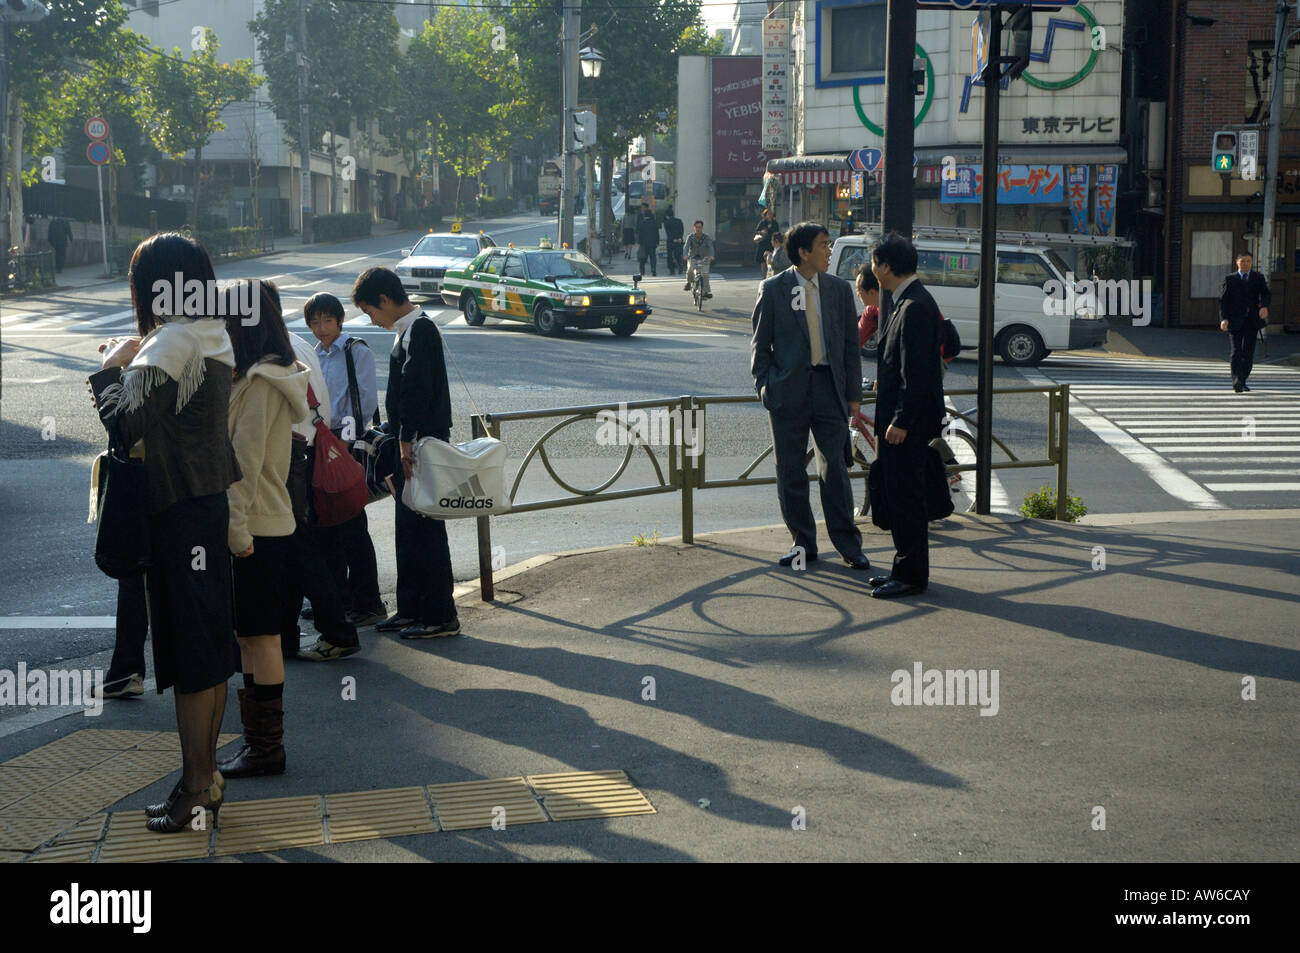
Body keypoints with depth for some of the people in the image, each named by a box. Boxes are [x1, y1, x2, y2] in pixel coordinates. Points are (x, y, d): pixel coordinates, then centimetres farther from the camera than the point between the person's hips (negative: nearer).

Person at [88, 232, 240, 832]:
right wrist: (134, 368, 10)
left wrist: (111, 371, -6)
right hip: (210, 504, 9)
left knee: (190, 654, -2)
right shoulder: (213, 341, 10)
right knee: (208, 651, 14)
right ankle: (205, 777, 24)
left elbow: (125, 426, -21)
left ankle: (195, 789, 6)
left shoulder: (169, 344, -17)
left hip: (179, 516, -9)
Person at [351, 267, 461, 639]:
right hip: (411, 449, 10)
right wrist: (396, 439, 20)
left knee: (425, 531, -6)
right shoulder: (410, 330, 17)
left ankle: (440, 617, 0)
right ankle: (411, 609, 22)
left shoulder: (418, 331, -14)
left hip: (419, 447, -10)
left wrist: (406, 441, -20)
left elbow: (417, 393, -21)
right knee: (407, 530, 14)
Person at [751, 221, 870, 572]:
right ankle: (803, 543, 17)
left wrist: (853, 393, 5)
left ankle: (848, 544, 9)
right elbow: (760, 345, 5)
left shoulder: (839, 289, 7)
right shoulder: (773, 289, 1)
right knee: (790, 472, 5)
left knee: (835, 469, 0)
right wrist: (765, 386, -5)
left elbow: (851, 344, 10)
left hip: (828, 387, 1)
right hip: (789, 390, -1)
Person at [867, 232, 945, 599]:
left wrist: (901, 421, -21)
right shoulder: (906, 301, 13)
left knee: (905, 497, -4)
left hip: (909, 421, -10)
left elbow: (916, 372, -21)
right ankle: (906, 569, 22)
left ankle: (911, 575, 3)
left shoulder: (915, 307, -18)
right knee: (899, 496, 15)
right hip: (899, 417, 10)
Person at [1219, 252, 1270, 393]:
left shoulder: (1258, 278, 11)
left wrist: (1265, 306, -23)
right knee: (1237, 350, -8)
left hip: (1251, 320, 1)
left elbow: (1266, 294, 0)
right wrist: (1224, 319, -11)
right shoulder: (1230, 279, 7)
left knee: (1248, 351, -1)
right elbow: (1223, 300, 2)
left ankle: (1241, 382, 10)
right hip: (1235, 320, -1)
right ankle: (1237, 380, -5)